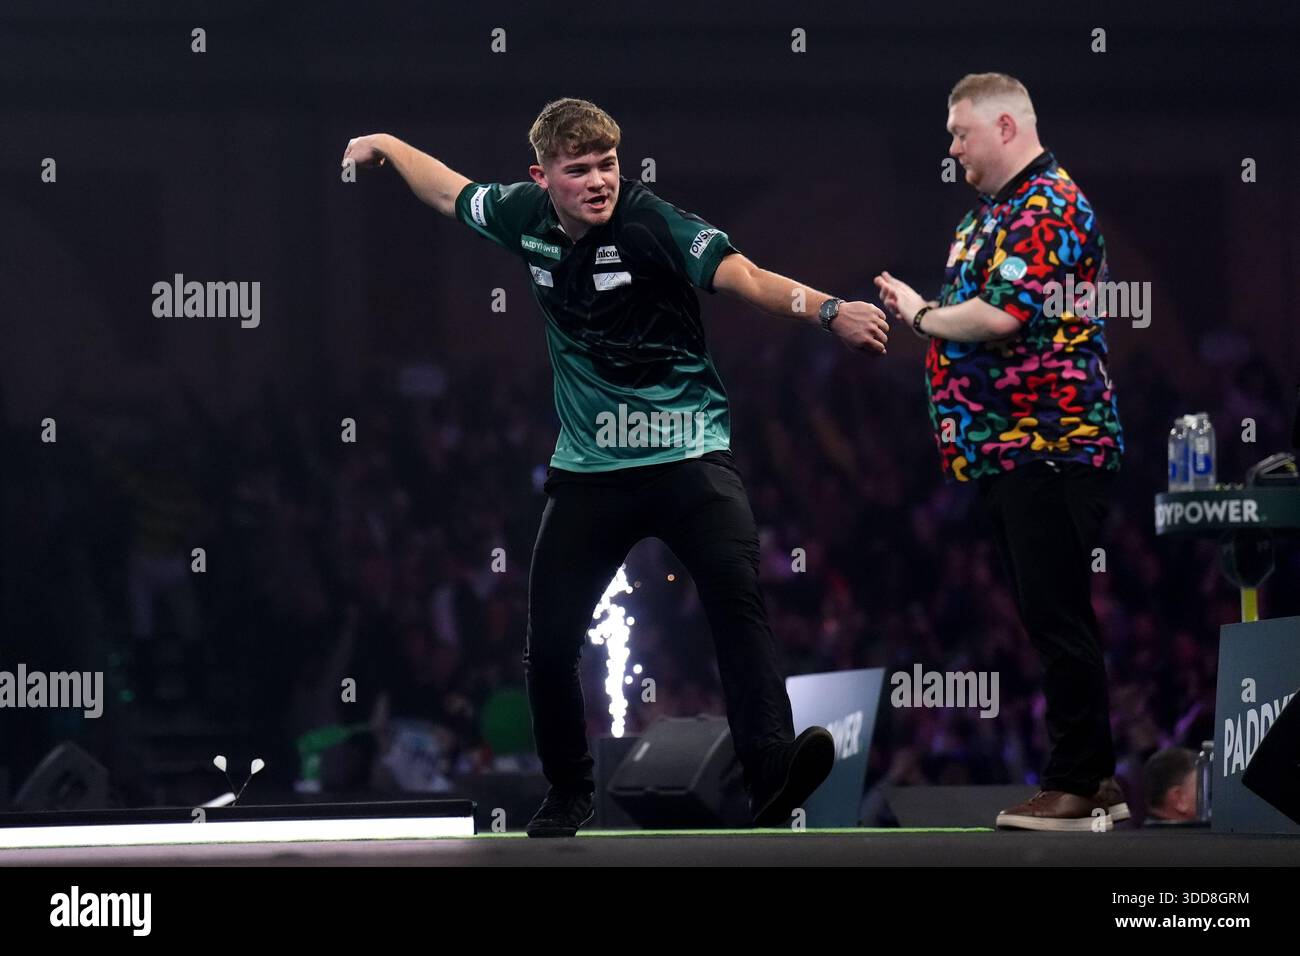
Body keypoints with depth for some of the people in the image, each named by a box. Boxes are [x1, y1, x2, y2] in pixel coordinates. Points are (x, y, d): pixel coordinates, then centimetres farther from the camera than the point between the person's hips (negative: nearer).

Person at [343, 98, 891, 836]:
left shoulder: (652, 223, -16)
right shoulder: (525, 217, 0)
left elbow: (744, 276, -28)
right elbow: (451, 193, 22)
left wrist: (828, 310, -44)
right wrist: (387, 145, 35)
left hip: (687, 455, -5)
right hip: (589, 466, 5)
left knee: (737, 595, -28)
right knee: (549, 641, 4)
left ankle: (774, 776, -36)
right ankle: (570, 796, 27)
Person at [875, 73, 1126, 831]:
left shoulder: (1047, 207, -13)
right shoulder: (994, 211, 19)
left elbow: (998, 315, -23)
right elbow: (972, 309, 26)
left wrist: (923, 314, -8)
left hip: (1048, 447, -10)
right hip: (1009, 448, 10)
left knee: (1059, 616, -8)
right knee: (1050, 617, 12)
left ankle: (1077, 785, -5)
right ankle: (1097, 779, 16)